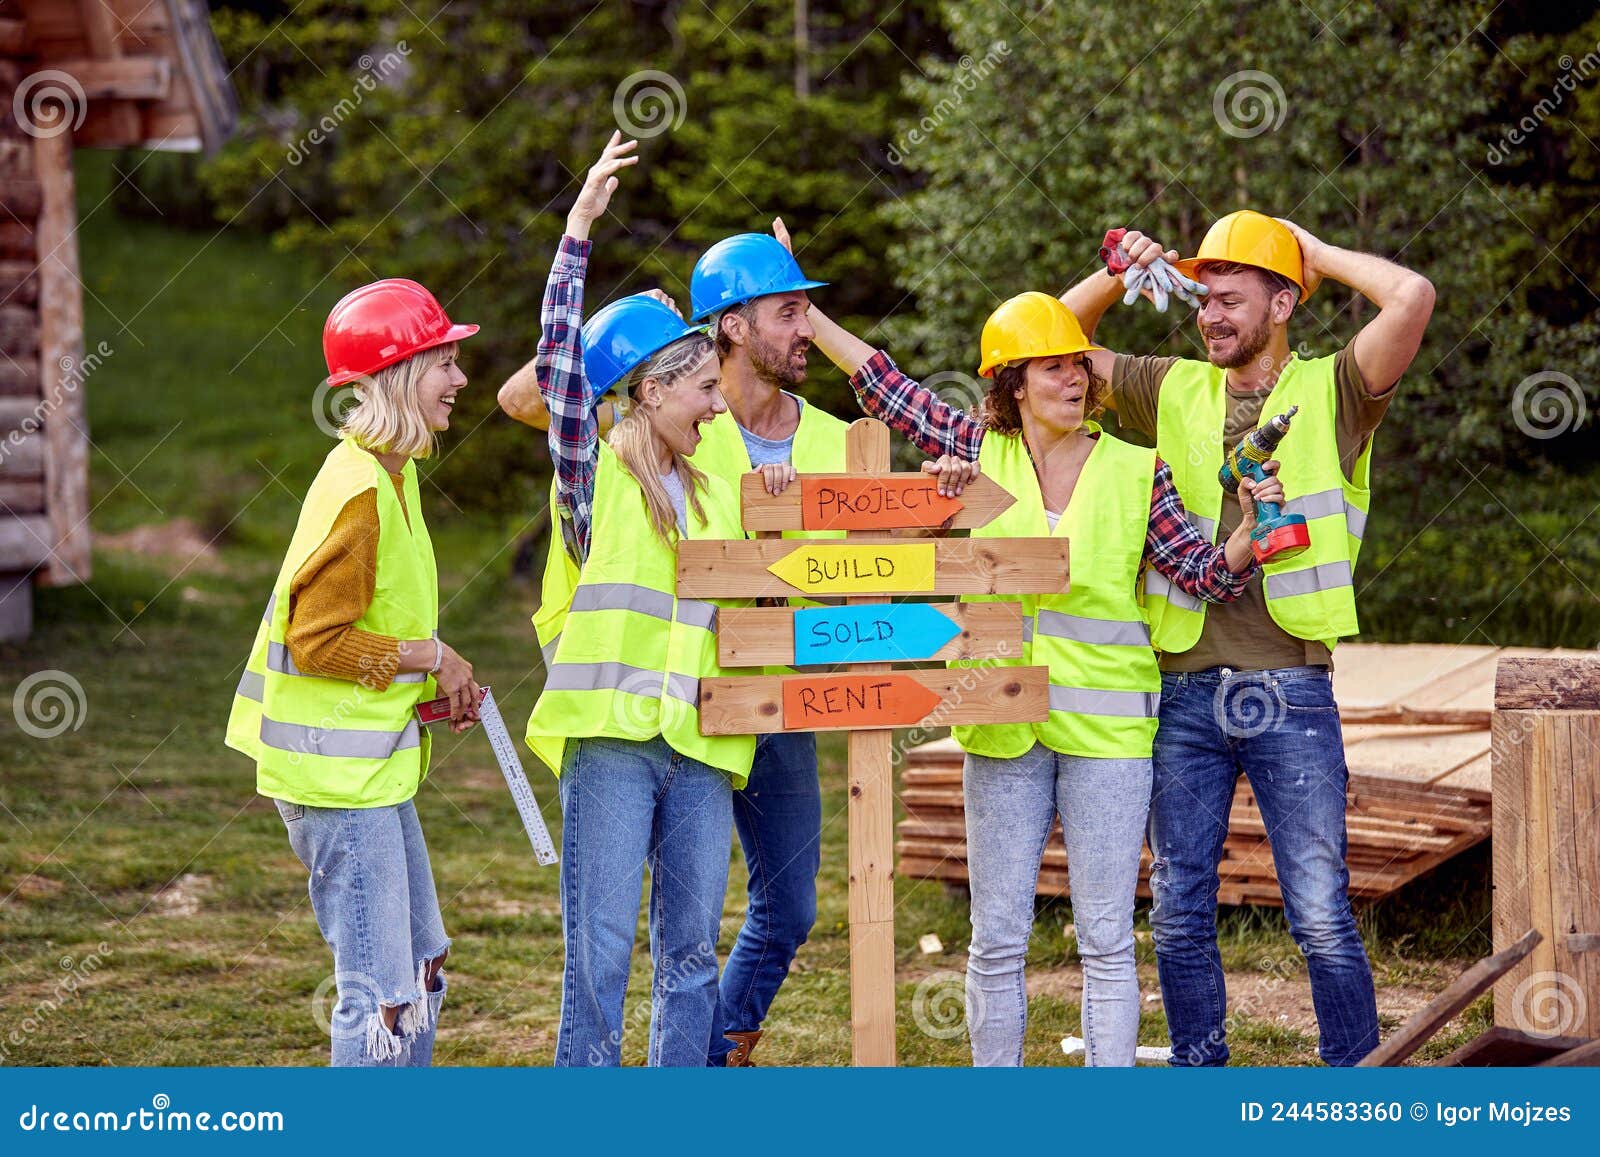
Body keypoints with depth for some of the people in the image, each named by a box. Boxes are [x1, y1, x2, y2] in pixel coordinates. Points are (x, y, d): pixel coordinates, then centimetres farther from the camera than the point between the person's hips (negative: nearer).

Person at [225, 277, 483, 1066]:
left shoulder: (389, 472, 12)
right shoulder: (358, 489, -20)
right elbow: (318, 639, -23)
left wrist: (438, 679, 6)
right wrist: (431, 658, -13)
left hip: (377, 760, 11)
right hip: (338, 770, -11)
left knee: (422, 964, 18)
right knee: (381, 990, -8)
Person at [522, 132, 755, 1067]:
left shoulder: (719, 497, 20)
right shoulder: (596, 472, 3)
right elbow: (559, 360, -8)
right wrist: (579, 229, -11)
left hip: (703, 744, 5)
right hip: (613, 736, -5)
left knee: (691, 953, 7)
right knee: (601, 951, -7)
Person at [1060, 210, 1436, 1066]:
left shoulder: (1332, 393, 0)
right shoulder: (1174, 392, 11)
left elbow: (1413, 298, -16)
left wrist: (1318, 253, -1)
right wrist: (1119, 276, 4)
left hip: (1291, 696, -4)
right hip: (1186, 697, 4)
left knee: (1322, 916, -3)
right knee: (1178, 915, 8)